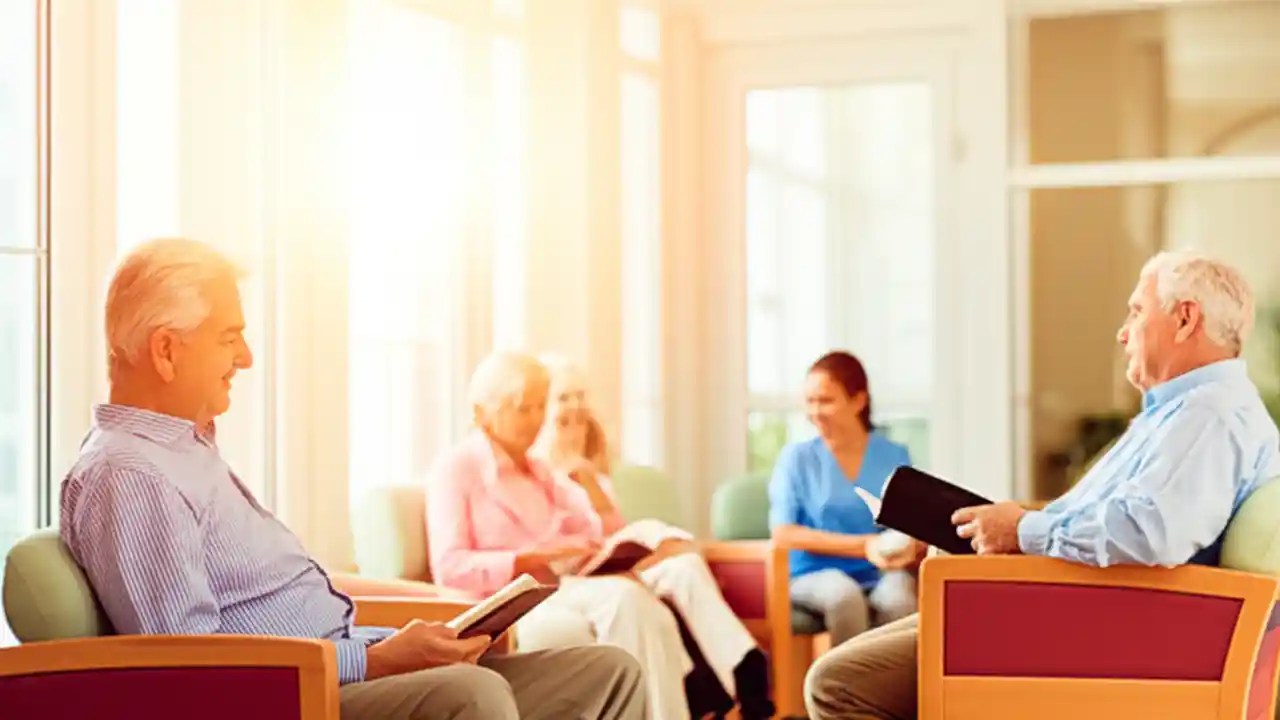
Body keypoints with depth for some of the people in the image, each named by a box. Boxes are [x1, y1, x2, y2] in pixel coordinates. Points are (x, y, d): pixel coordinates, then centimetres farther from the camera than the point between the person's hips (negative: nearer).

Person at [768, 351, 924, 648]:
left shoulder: (895, 456, 10)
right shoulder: (796, 457, 5)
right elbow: (783, 532, -6)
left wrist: (909, 550, -20)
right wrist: (864, 546, -16)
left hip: (883, 576, 1)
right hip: (815, 575, -1)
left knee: (896, 599, -34)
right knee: (843, 593, -35)